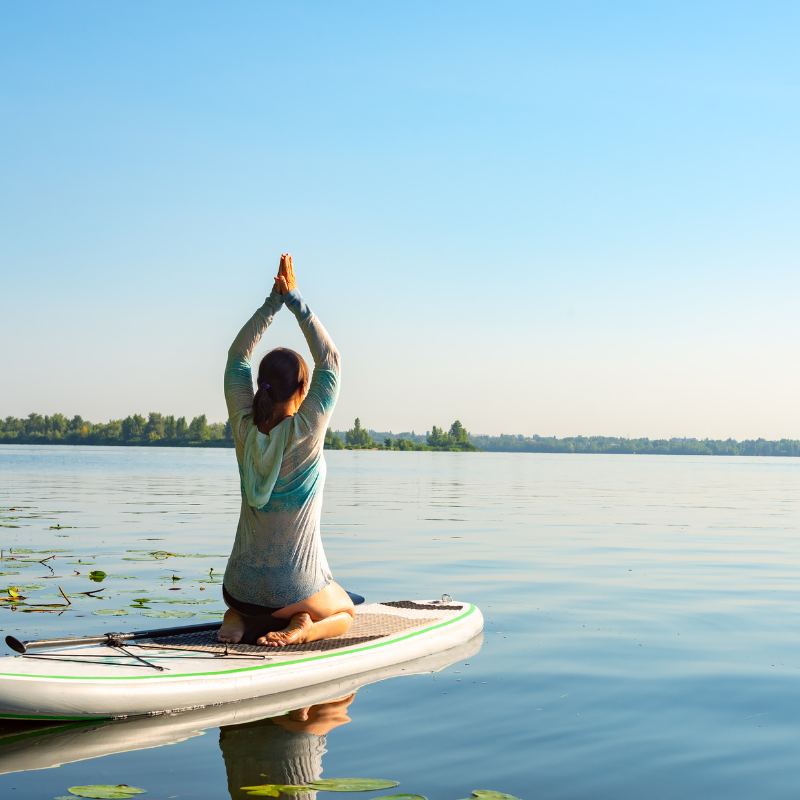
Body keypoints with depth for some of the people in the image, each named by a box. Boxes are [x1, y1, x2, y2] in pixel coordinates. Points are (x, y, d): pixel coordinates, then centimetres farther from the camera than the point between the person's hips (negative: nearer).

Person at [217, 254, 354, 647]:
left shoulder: (244, 429, -8)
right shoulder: (307, 431, -17)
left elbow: (237, 356, 4)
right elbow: (330, 360, -6)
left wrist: (273, 301, 2)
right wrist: (295, 300, -3)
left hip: (242, 584, 4)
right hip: (297, 590, -4)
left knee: (243, 604, 40)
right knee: (344, 612, 29)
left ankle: (238, 619, 4)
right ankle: (305, 627, -4)